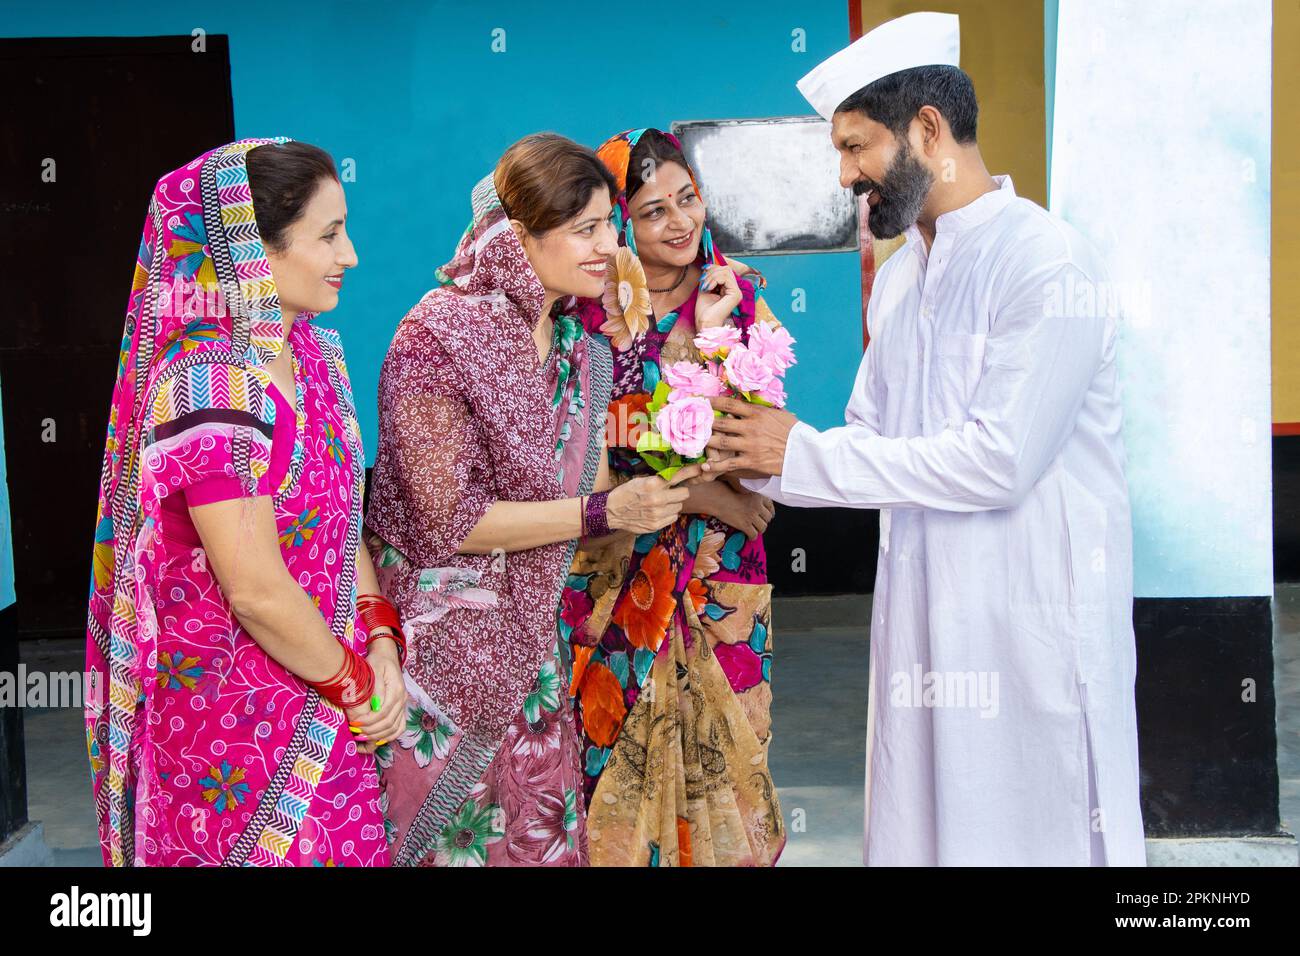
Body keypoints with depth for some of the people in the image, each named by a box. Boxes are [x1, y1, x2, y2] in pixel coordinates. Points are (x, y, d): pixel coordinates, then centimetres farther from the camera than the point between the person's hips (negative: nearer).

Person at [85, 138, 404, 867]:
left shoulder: (312, 357, 4)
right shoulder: (208, 385, -22)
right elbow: (257, 592, -23)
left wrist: (381, 646, -3)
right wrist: (357, 686, -11)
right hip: (240, 731, -8)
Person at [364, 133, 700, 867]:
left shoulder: (578, 350, 4)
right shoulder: (438, 337, -17)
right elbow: (450, 520, -20)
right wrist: (603, 512, -23)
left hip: (531, 637, 7)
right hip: (444, 640, -6)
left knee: (540, 833, 13)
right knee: (454, 838, 6)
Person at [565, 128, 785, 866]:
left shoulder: (737, 298, 1)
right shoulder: (588, 309, -7)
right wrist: (703, 495, -16)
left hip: (720, 568, 2)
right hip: (616, 571, -2)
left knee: (719, 741, 10)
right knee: (621, 749, 6)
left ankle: (724, 851, 29)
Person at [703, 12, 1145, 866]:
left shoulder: (1049, 265, -14)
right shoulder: (899, 279, 13)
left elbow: (999, 460, -21)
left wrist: (802, 454, -16)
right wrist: (757, 463, -3)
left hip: (1032, 626, -8)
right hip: (923, 622, 8)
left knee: (1037, 834, 3)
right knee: (921, 833, 14)